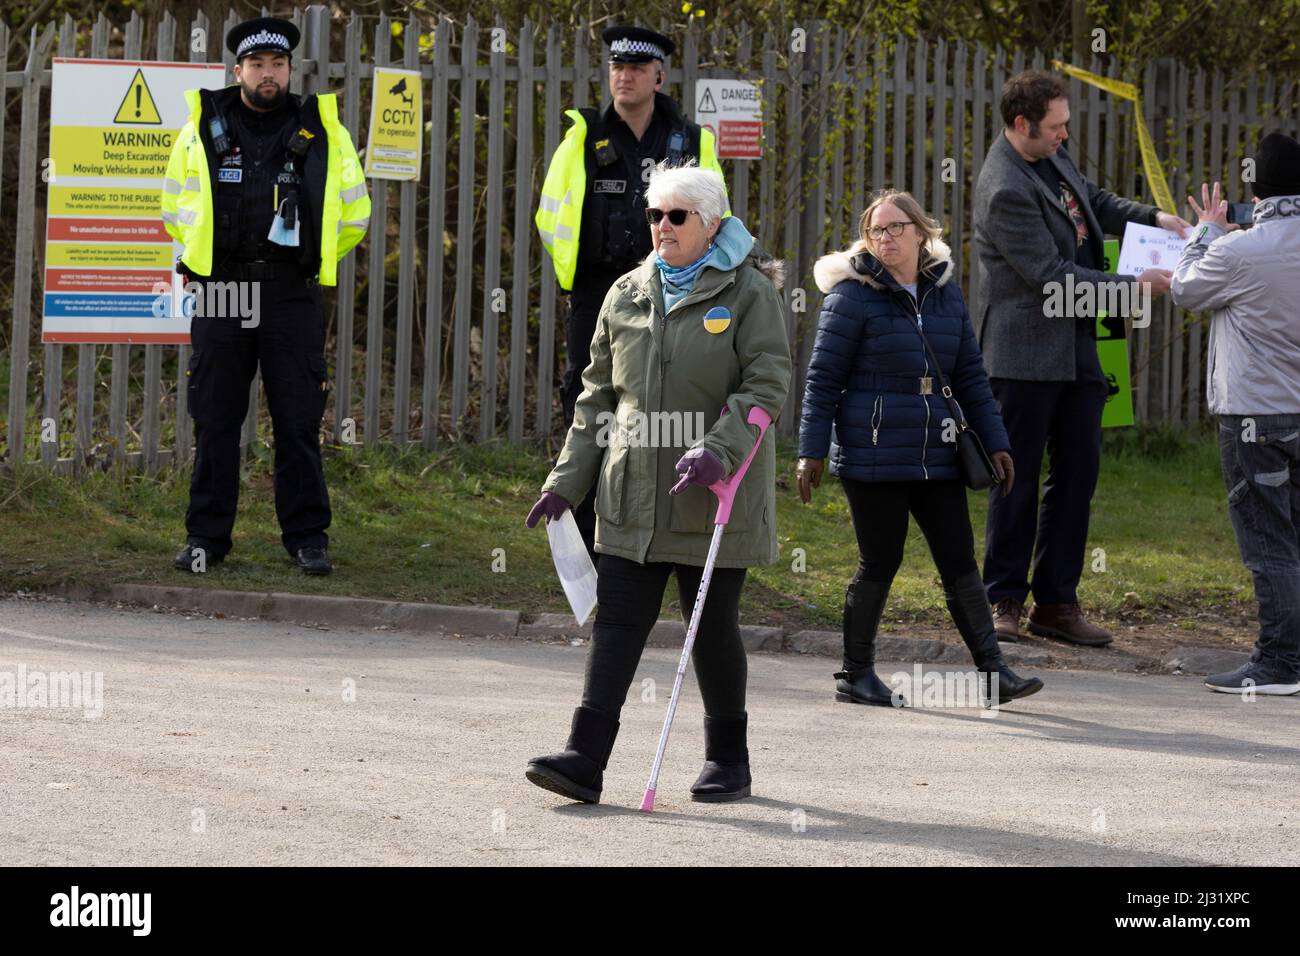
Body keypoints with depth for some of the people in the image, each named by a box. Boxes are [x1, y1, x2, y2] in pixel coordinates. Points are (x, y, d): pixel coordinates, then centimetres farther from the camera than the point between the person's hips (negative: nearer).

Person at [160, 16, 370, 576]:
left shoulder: (321, 130, 5)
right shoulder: (204, 126, 6)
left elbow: (354, 212, 14)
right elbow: (175, 205, 18)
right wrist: (208, 252, 13)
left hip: (291, 294, 0)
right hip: (219, 293, 0)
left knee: (298, 419, 0)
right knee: (215, 418, 2)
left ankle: (306, 535, 7)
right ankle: (206, 536, 8)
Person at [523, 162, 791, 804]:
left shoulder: (748, 292, -3)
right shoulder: (627, 296, 12)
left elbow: (767, 384, -11)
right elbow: (597, 395, 16)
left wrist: (718, 450, -25)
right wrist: (565, 482, 10)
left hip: (713, 497, -4)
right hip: (634, 497, 4)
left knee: (713, 626, 6)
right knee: (617, 620, -5)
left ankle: (728, 760, 22)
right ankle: (585, 760, -11)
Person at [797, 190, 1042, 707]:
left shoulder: (945, 292, 10)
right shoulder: (852, 296, -6)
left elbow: (970, 375, 15)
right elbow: (823, 378, -5)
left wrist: (995, 442, 11)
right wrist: (811, 452, -9)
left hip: (937, 455, 5)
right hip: (873, 456, -5)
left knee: (959, 560, 3)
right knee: (879, 562, 1)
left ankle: (992, 670, 5)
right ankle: (855, 674, 14)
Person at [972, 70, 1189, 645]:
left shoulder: (1052, 157, 8)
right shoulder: (1006, 191, -21)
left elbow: (1092, 199, 27)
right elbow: (1052, 277, -21)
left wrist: (1150, 217, 10)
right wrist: (1135, 286, -17)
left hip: (1076, 349, 8)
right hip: (1026, 354, -8)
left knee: (1078, 472, 8)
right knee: (1018, 480, 0)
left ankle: (1056, 602, 14)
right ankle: (1004, 602, 9)